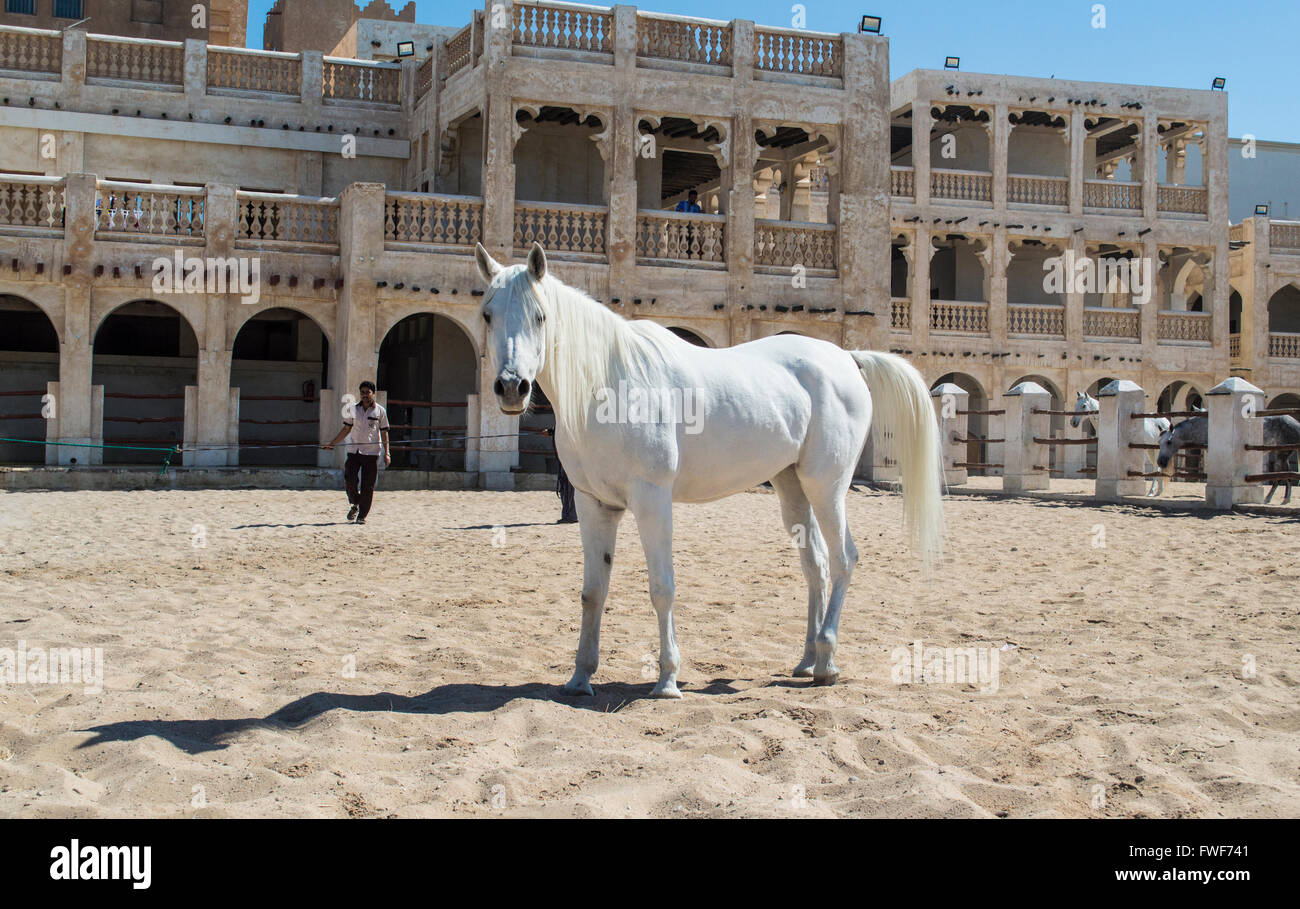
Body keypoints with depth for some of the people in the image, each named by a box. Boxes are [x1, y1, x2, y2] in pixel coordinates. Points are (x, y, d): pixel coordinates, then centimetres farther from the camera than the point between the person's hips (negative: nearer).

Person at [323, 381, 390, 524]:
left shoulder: (380, 411, 3)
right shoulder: (352, 410, 8)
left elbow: (384, 433, 5)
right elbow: (346, 429, 14)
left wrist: (387, 453, -2)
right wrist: (332, 444, 8)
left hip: (372, 453, -2)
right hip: (354, 451, 2)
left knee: (368, 486, -2)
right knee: (350, 480, -9)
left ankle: (362, 515, 7)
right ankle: (355, 505, 18)